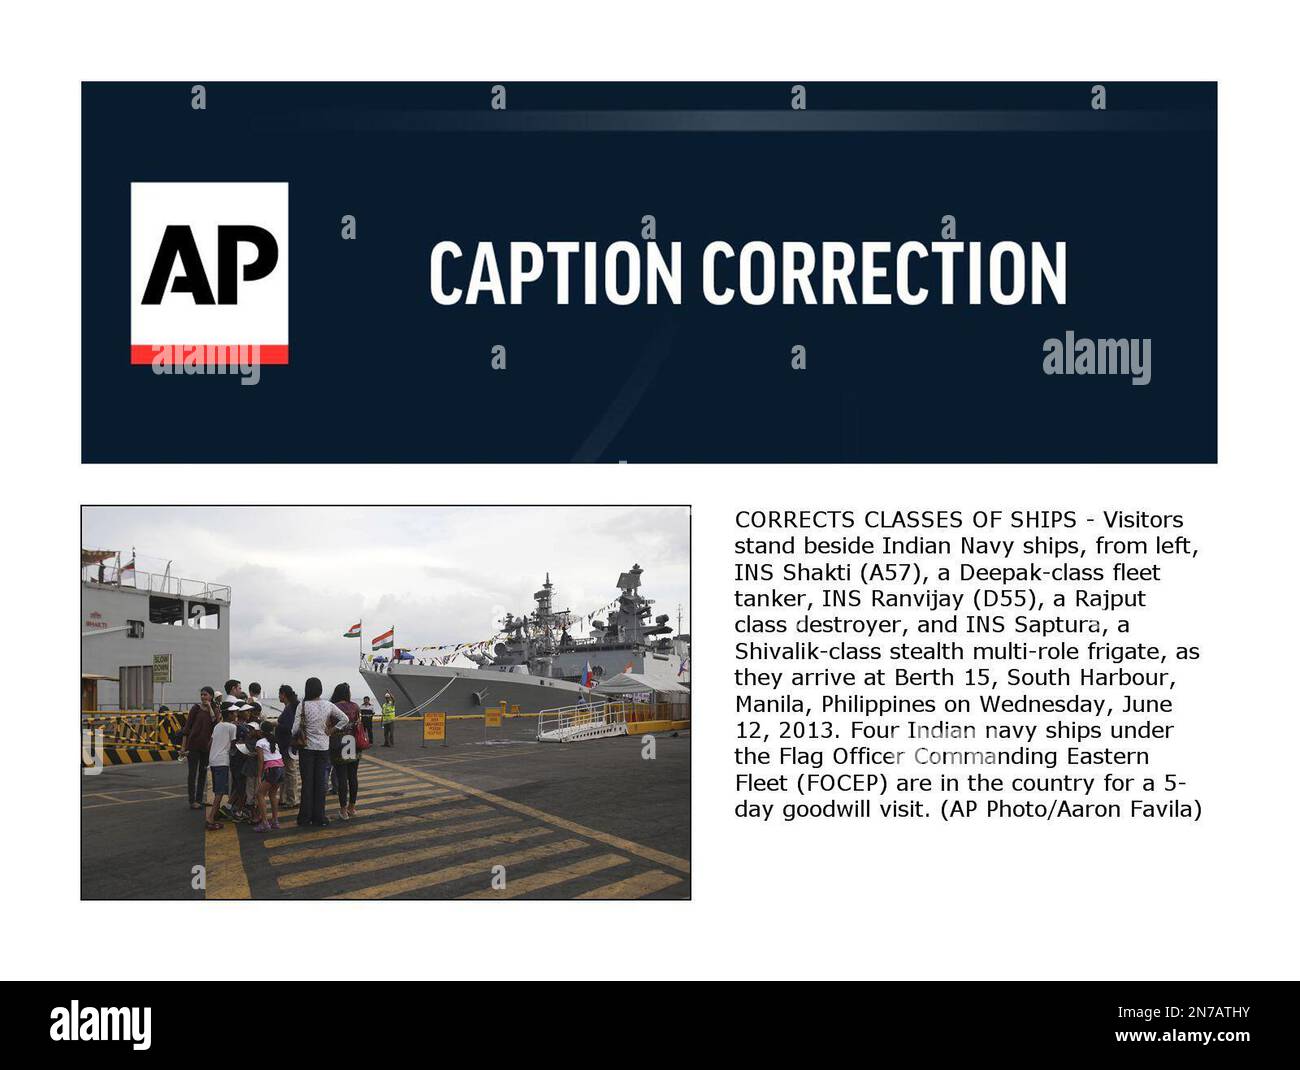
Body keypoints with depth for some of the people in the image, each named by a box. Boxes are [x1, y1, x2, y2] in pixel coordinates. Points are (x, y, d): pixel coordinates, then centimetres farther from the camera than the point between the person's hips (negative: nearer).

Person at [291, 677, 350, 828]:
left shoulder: (303, 706, -12)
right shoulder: (328, 706, -3)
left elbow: (295, 728, -14)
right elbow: (345, 719, 2)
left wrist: (296, 737, 7)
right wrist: (330, 730, 4)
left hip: (306, 747, -2)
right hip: (323, 747, 2)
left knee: (307, 782, 6)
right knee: (320, 782, 7)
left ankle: (305, 817, 10)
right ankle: (319, 817, 9)